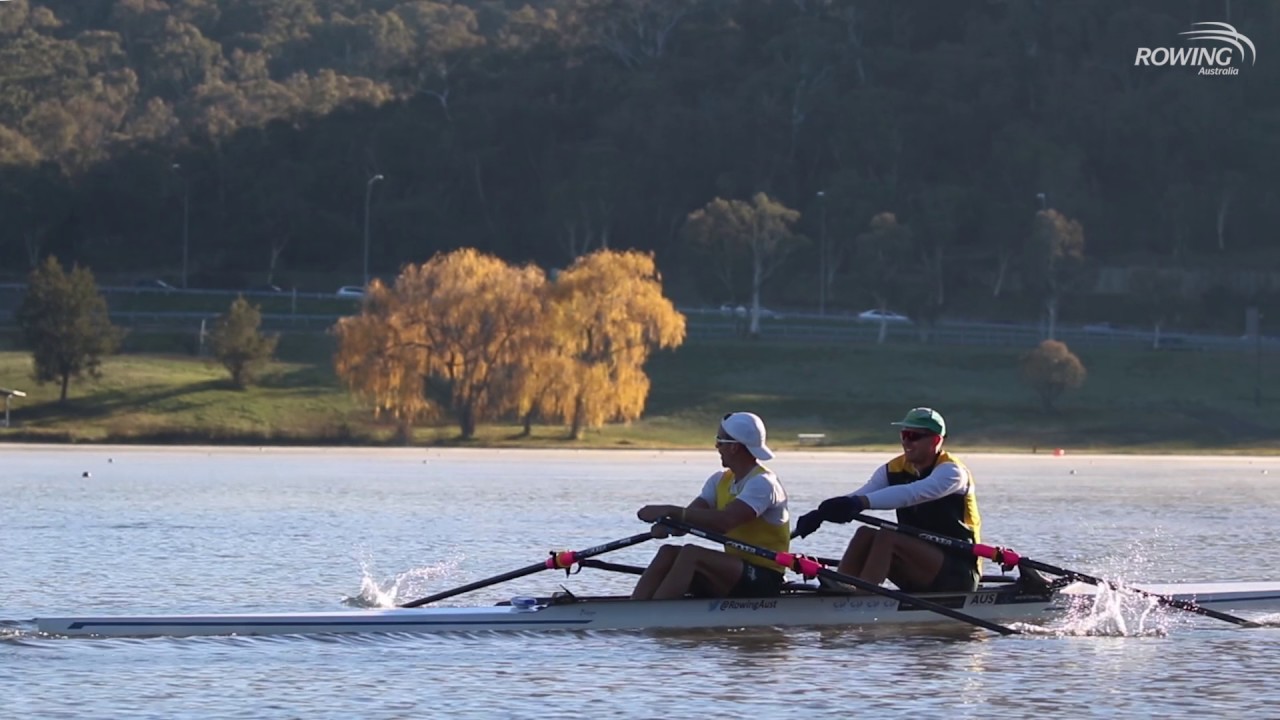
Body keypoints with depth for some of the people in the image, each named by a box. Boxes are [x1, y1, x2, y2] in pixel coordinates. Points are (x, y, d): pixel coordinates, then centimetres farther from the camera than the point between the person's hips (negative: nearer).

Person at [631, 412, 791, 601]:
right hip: (735, 572, 8)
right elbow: (688, 519, 2)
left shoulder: (762, 483, -15)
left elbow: (724, 521, -30)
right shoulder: (721, 480, 13)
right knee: (669, 553, -11)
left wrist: (671, 511, -31)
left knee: (691, 554, -29)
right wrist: (666, 525, -22)